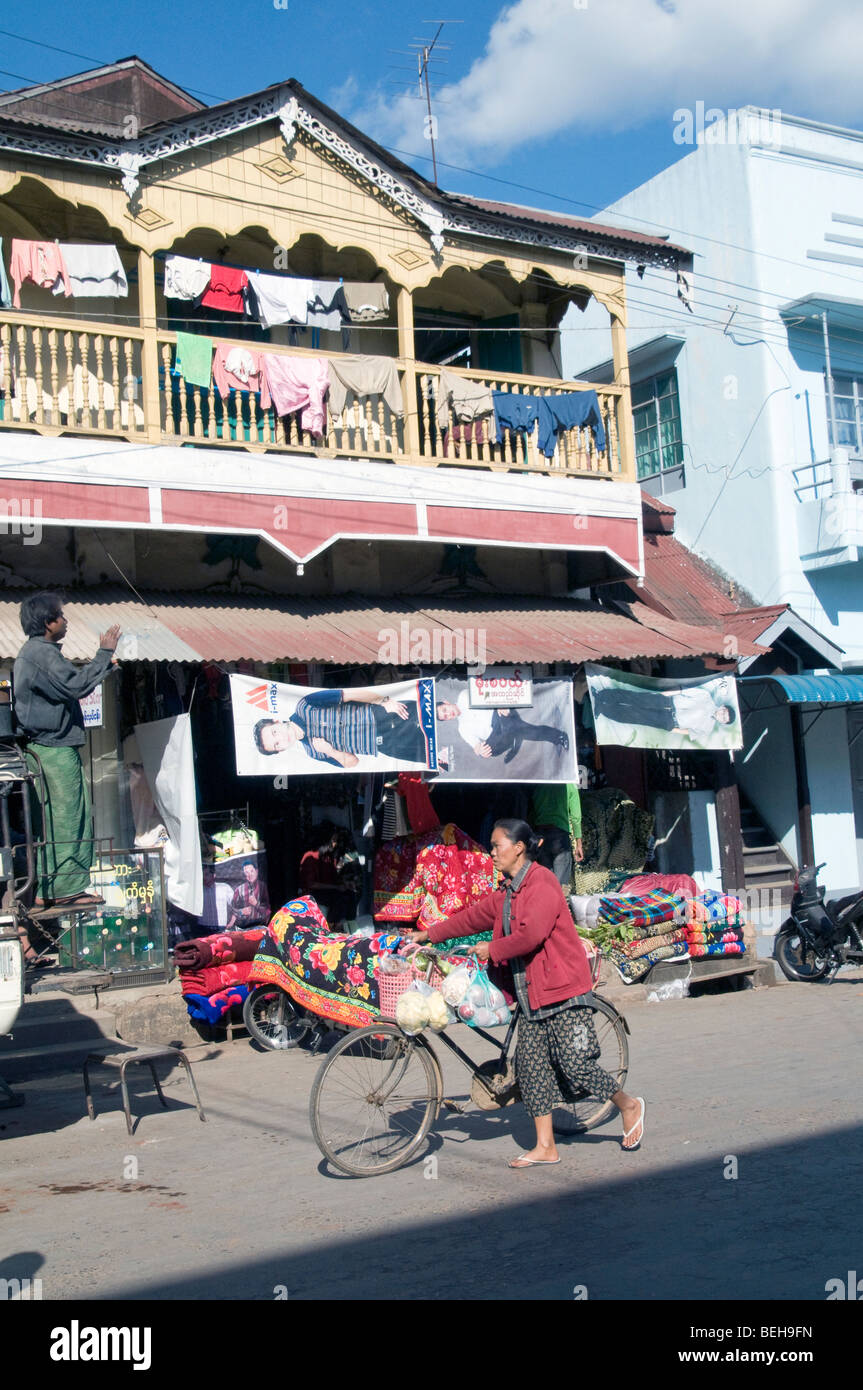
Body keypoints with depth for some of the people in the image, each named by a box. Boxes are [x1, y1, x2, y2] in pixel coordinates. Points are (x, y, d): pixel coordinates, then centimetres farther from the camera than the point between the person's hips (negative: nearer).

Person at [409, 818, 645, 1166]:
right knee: (530, 1065, 5)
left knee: (575, 1063, -8)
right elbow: (475, 915, 24)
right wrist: (430, 934, 26)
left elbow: (531, 935, -25)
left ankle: (629, 1105, 16)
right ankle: (545, 1146, 11)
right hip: (531, 994, 9)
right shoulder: (507, 892, 14)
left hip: (563, 990, -9)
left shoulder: (541, 883, -15)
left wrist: (492, 950, -12)